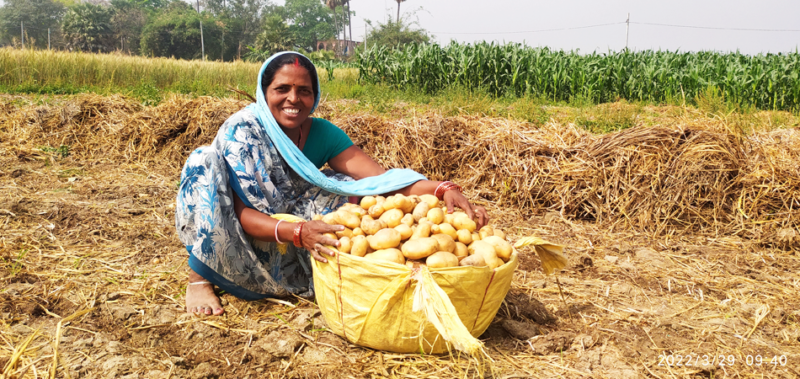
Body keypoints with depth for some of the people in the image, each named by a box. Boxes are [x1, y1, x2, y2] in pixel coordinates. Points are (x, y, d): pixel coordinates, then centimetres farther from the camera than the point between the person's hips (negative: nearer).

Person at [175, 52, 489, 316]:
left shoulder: (321, 134, -9)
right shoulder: (242, 129, -21)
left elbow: (381, 180, -21)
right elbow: (240, 213, -29)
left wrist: (442, 190, -38)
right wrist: (297, 232, -47)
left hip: (279, 256, 3)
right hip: (225, 248, -3)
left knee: (342, 186, -14)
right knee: (206, 162, -28)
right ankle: (199, 279, -17)